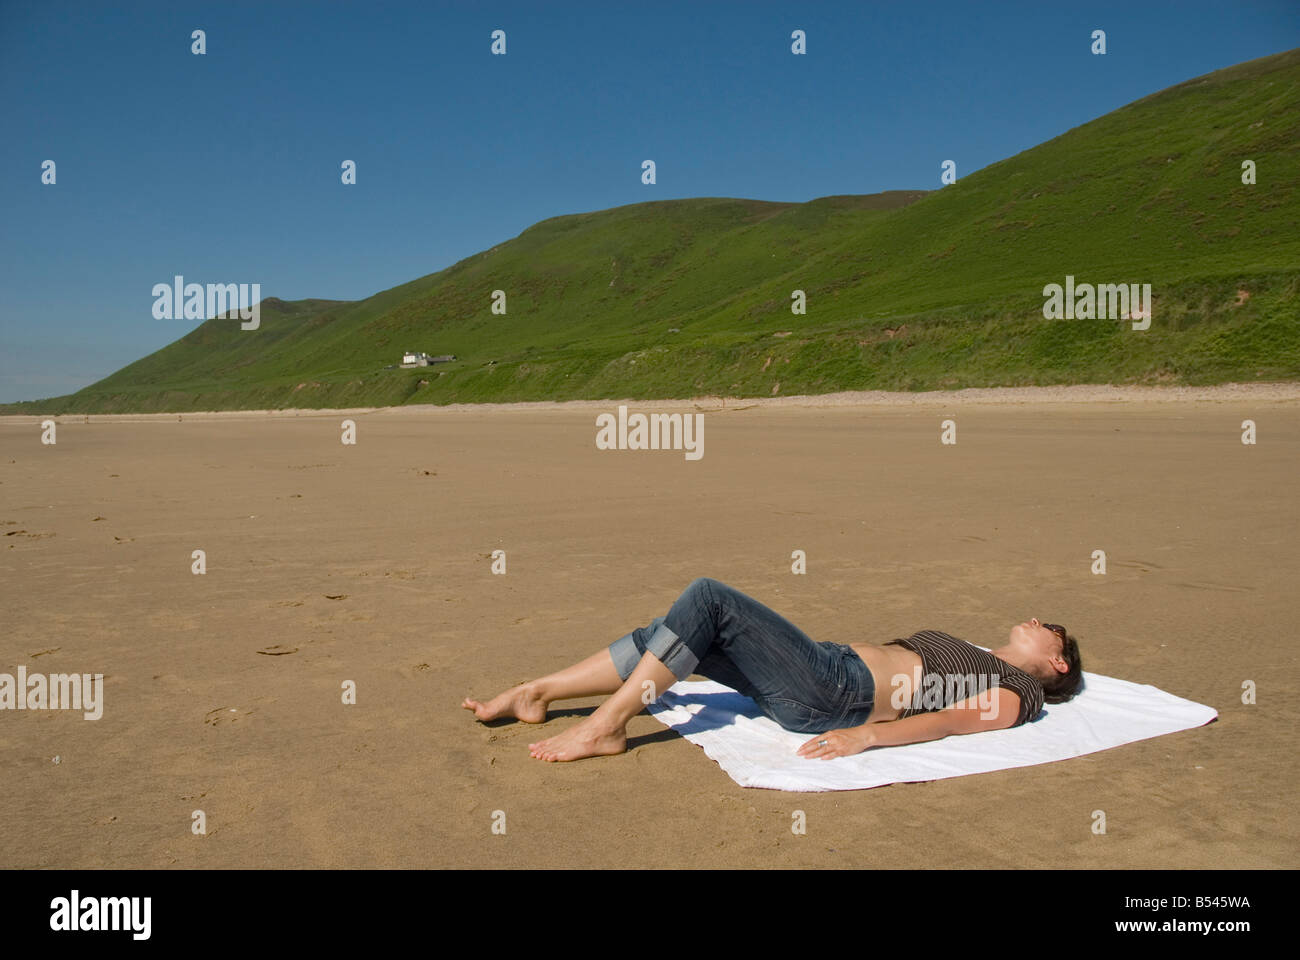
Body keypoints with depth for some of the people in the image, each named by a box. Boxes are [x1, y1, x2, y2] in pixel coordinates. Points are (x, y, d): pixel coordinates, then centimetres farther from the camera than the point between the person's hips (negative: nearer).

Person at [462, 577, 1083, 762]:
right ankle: (538, 693, 1)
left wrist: (865, 734, -26)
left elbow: (944, 720, -11)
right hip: (825, 663, 8)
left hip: (833, 695, -8)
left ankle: (606, 727, -21)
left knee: (708, 597, -23)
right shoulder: (973, 660, 31)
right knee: (671, 636, -4)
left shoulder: (1019, 691, 6)